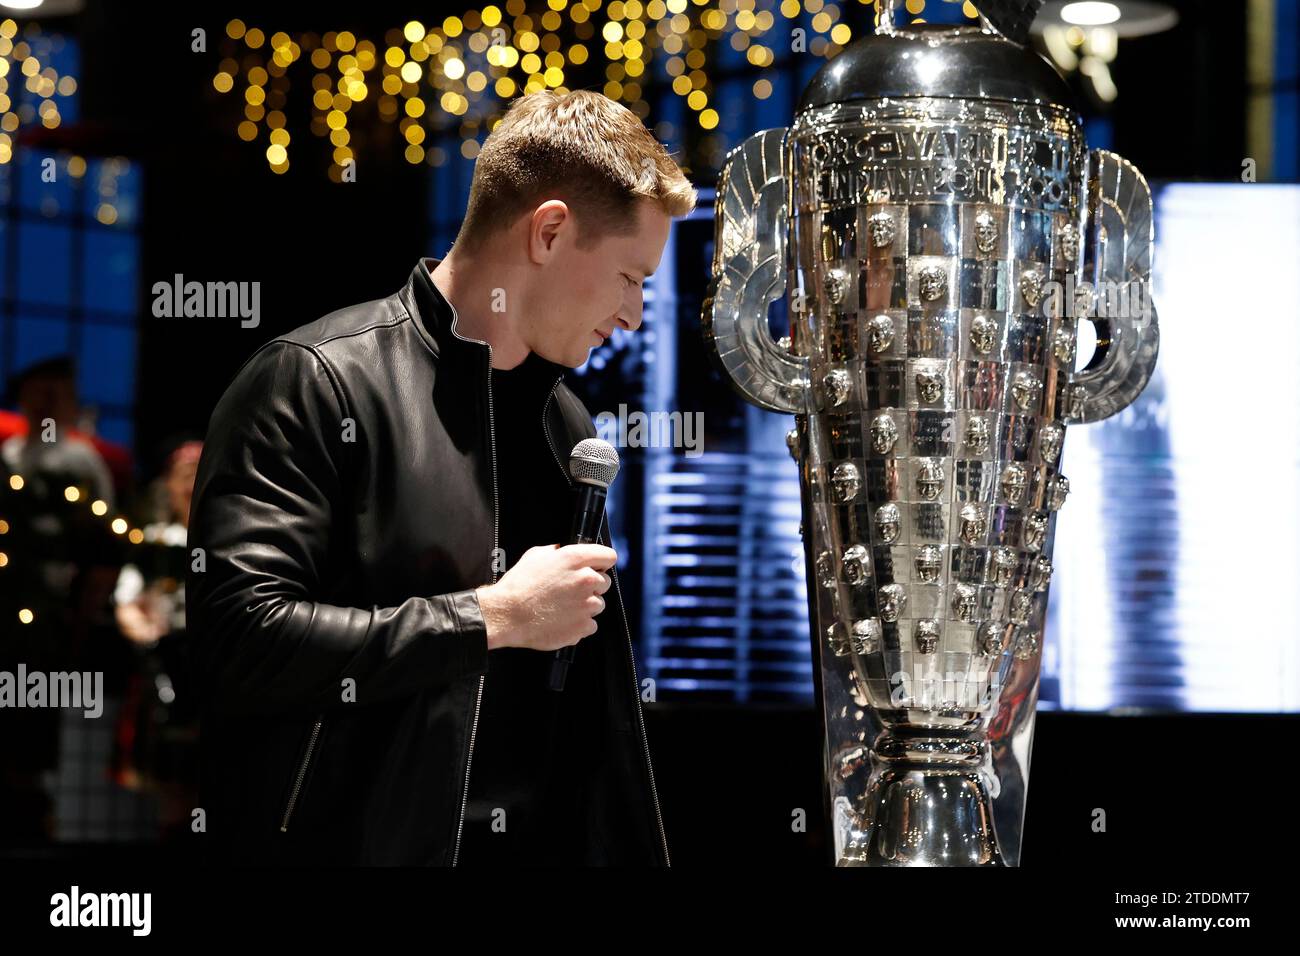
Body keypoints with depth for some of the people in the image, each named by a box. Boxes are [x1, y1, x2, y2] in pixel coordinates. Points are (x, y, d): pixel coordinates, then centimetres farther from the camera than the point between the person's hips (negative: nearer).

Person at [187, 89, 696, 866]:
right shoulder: (315, 381, -10)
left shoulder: (563, 423, 14)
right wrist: (492, 618, -17)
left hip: (545, 842, 7)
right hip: (350, 840, -7)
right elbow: (240, 638, -21)